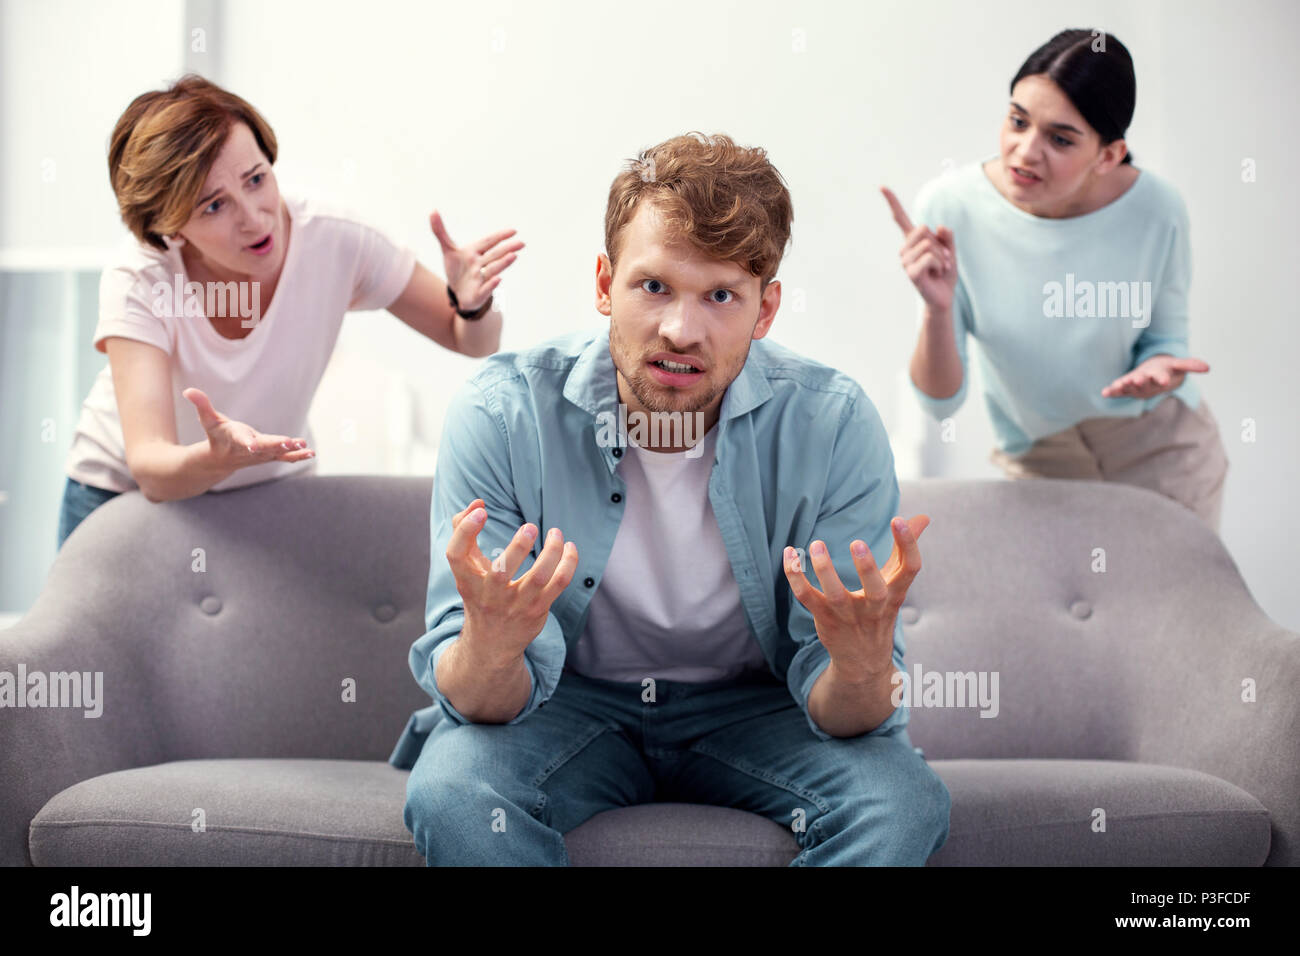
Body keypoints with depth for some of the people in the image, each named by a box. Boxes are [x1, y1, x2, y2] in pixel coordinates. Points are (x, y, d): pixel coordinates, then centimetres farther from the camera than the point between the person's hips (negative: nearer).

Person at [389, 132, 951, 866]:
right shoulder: (501, 415, -20)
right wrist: (489, 648, -45)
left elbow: (842, 715, -17)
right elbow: (485, 705, -20)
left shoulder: (834, 426, -18)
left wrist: (863, 665, -42)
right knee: (452, 792, -32)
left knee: (905, 801, -27)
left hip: (751, 705, 1)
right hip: (569, 698, 0)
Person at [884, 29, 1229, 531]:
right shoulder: (950, 206, -24)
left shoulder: (1156, 209, -23)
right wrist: (937, 310, -39)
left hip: (1162, 442, 1)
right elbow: (942, 402, -20)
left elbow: (1165, 338, -4)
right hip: (1037, 457, 0)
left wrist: (1160, 369, -27)